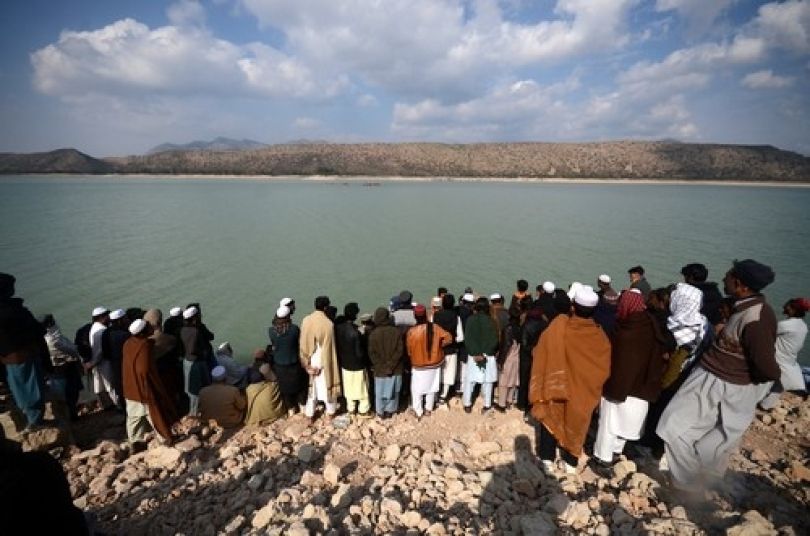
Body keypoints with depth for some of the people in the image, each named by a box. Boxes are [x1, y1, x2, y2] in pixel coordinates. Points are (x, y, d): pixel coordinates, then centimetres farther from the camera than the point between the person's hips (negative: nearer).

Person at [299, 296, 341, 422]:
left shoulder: (306, 320, -9)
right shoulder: (328, 324, -21)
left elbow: (303, 343, -2)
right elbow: (330, 347, -16)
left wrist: (306, 362, 8)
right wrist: (331, 363, -4)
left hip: (310, 360, 3)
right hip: (324, 360, -3)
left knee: (311, 386, 18)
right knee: (327, 384, 16)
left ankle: (310, 414, 29)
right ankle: (331, 411, 34)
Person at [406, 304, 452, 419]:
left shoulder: (411, 331, -21)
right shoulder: (435, 327, -15)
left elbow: (409, 350, -9)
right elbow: (448, 338, -12)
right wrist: (439, 345, 2)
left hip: (418, 366, -3)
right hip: (434, 363, 3)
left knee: (416, 390, 15)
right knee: (431, 388, 21)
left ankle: (418, 412, 23)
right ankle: (428, 409, 35)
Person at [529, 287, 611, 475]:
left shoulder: (559, 325, -20)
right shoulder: (600, 336, -14)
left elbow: (540, 352, -13)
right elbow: (604, 368, -3)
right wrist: (593, 385, 13)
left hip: (554, 386, -1)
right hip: (582, 391, 2)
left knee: (551, 419, 16)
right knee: (575, 424, 19)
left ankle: (548, 459, 21)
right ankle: (571, 462, 29)